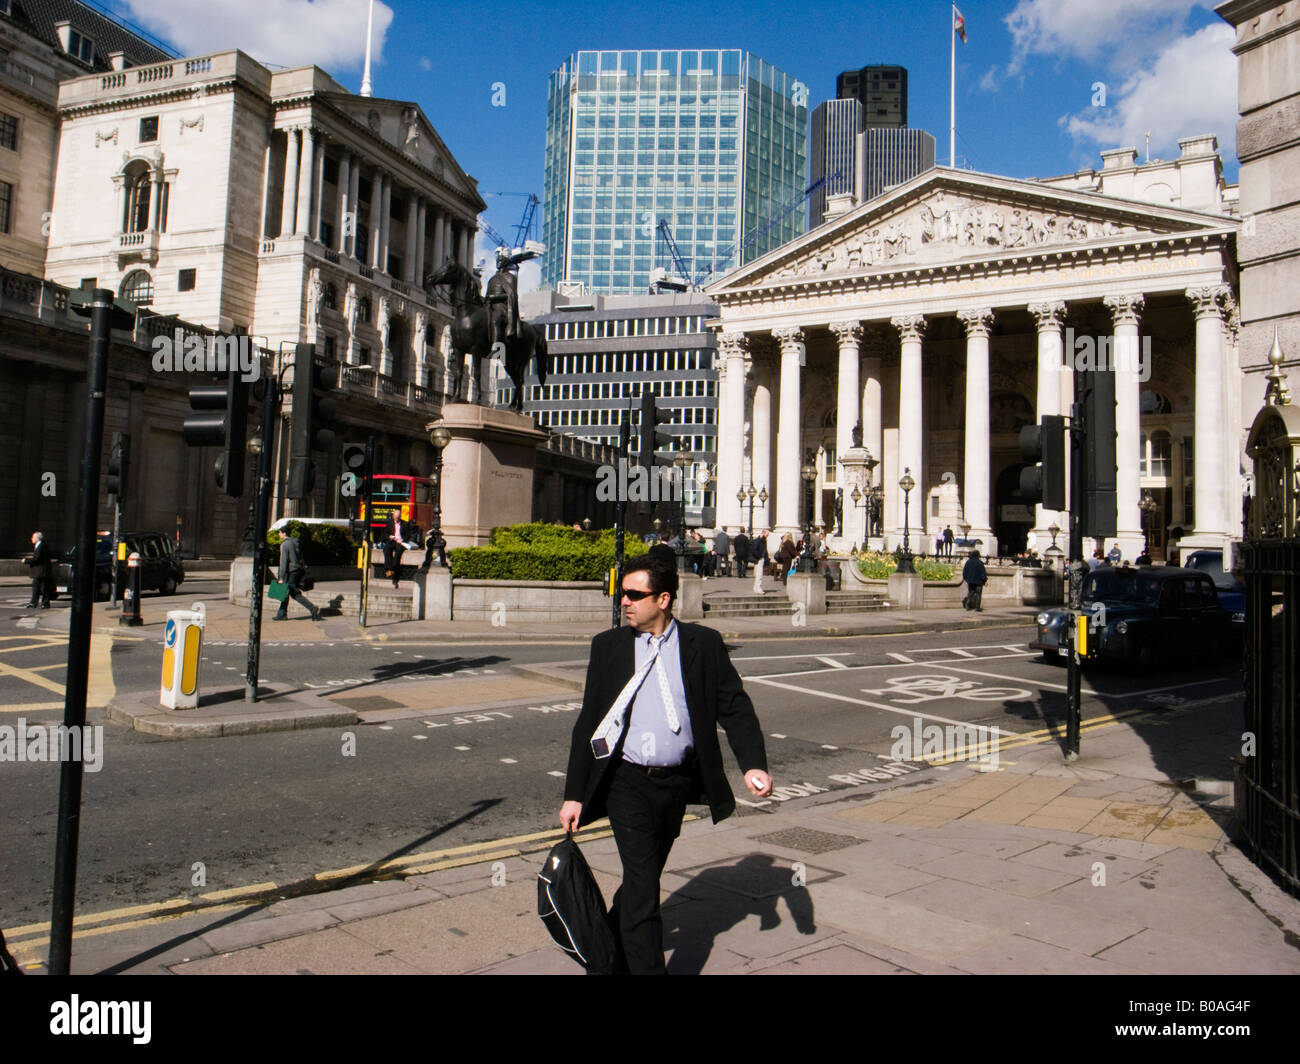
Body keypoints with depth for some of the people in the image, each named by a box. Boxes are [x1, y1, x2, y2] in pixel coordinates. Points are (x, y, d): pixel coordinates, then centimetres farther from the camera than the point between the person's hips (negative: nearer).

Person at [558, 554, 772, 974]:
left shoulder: (704, 644, -1)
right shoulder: (608, 646, 0)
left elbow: (735, 708, 1)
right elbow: (588, 723, 2)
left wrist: (753, 765, -15)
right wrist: (574, 794, 0)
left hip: (678, 782, 2)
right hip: (627, 782, -1)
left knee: (644, 875, 17)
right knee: (642, 883, -5)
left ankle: (614, 950, 42)